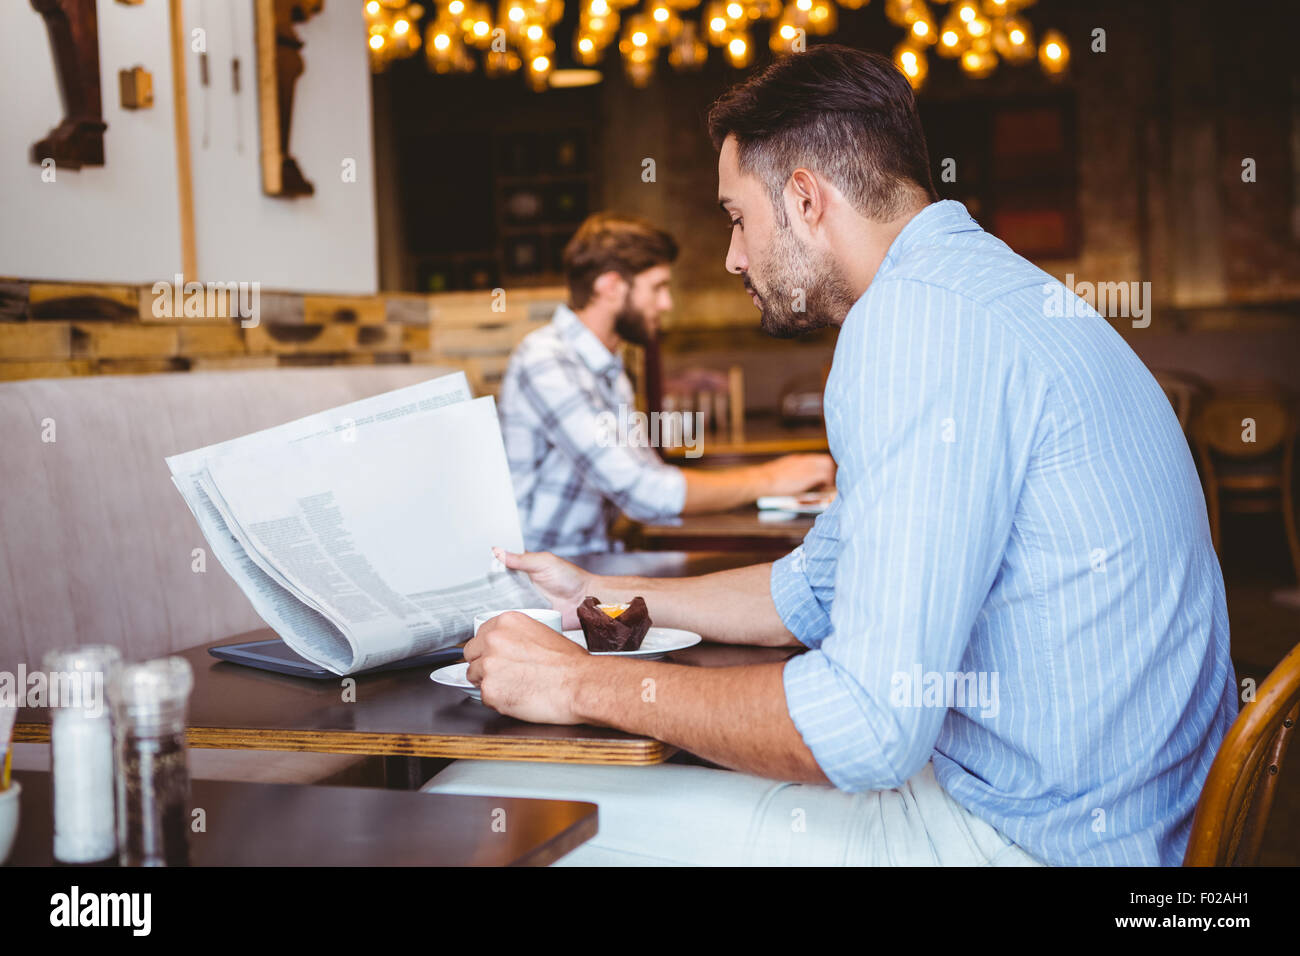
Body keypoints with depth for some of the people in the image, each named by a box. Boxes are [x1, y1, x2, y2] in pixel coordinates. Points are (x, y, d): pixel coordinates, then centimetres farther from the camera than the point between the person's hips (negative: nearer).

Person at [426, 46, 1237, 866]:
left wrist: (585, 683, -13)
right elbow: (816, 588, 24)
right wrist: (597, 595, 30)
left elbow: (867, 728, -26)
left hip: (1026, 837, -10)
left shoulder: (918, 318, -20)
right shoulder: (972, 292, 15)